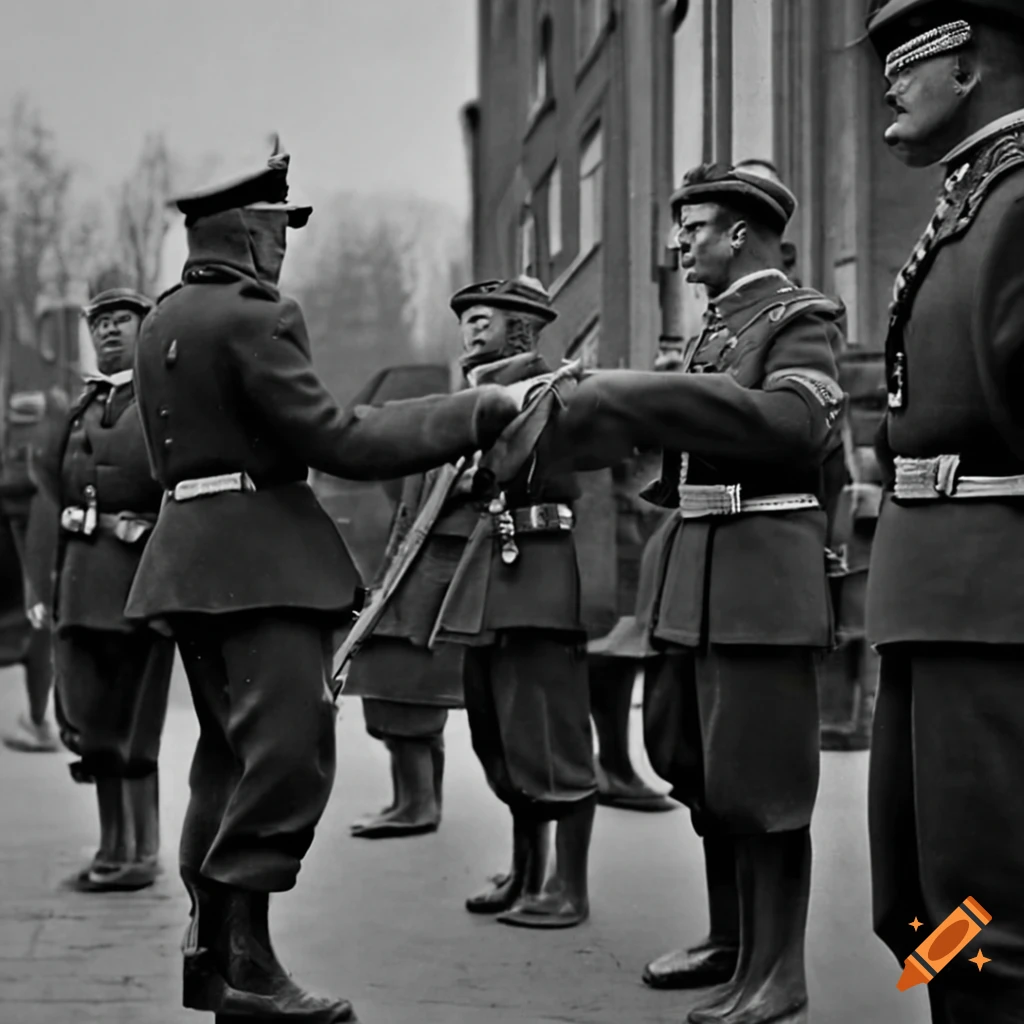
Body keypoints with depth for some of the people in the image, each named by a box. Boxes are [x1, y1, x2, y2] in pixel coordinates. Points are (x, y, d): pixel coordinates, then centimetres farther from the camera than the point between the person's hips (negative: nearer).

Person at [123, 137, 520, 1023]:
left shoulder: (163, 321, 15)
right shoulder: (254, 316, -13)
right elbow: (336, 440, -18)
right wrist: (474, 413, -15)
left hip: (188, 548, 10)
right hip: (262, 556, -10)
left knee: (230, 751, 16)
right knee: (286, 753, -9)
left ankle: (209, 948, 18)